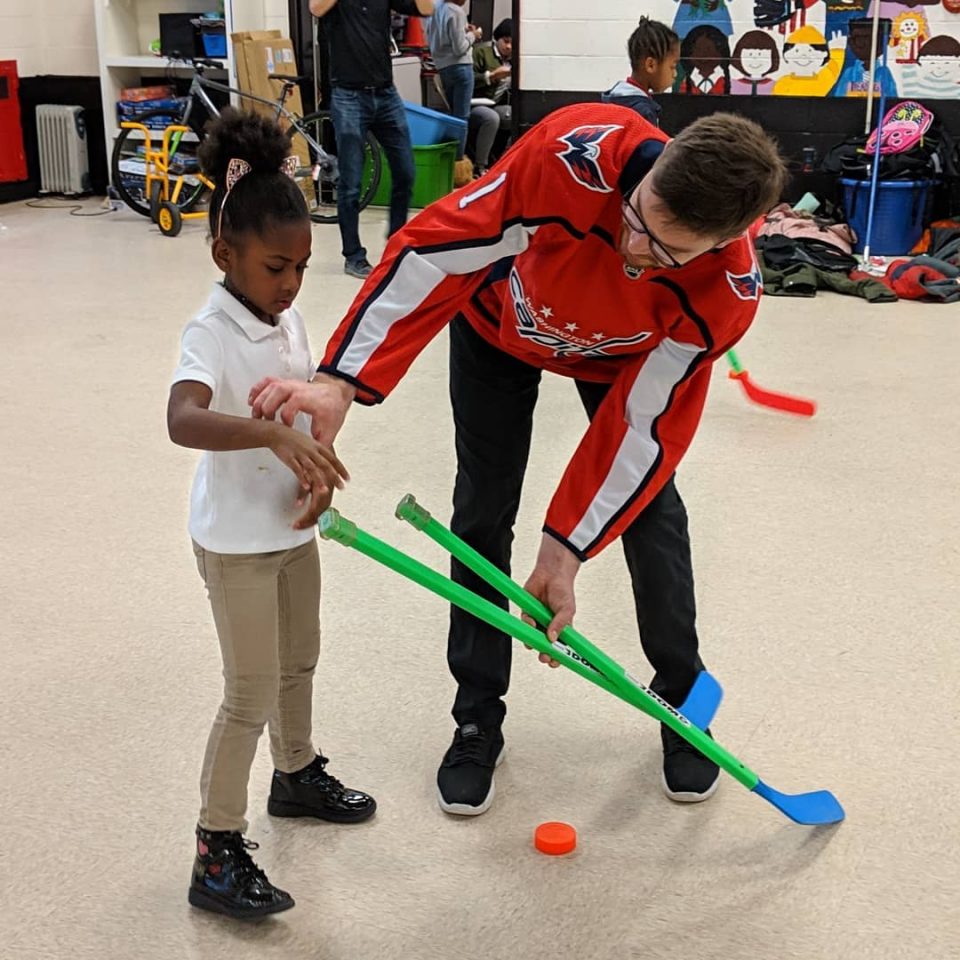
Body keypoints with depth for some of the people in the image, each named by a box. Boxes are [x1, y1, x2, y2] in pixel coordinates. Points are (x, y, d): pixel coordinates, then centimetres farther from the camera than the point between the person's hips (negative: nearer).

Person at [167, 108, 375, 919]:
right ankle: (217, 854, 12)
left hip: (294, 525, 8)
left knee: (299, 662, 23)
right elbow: (183, 420, -42)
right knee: (252, 692, -1)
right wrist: (279, 434, -54)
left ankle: (297, 775, 47)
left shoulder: (288, 316, 0)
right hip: (236, 539, -7)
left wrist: (319, 469, -7)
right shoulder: (212, 334, -24)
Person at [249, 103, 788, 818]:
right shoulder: (573, 155, -44)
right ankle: (478, 719, 17)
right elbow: (436, 249, -38)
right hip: (501, 322, 0)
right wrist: (341, 383, -44)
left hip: (623, 352, 1)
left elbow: (643, 424, -28)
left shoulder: (727, 293, -36)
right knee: (483, 513, 1)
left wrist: (564, 552, -26)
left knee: (650, 513, 1)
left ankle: (682, 699, 26)